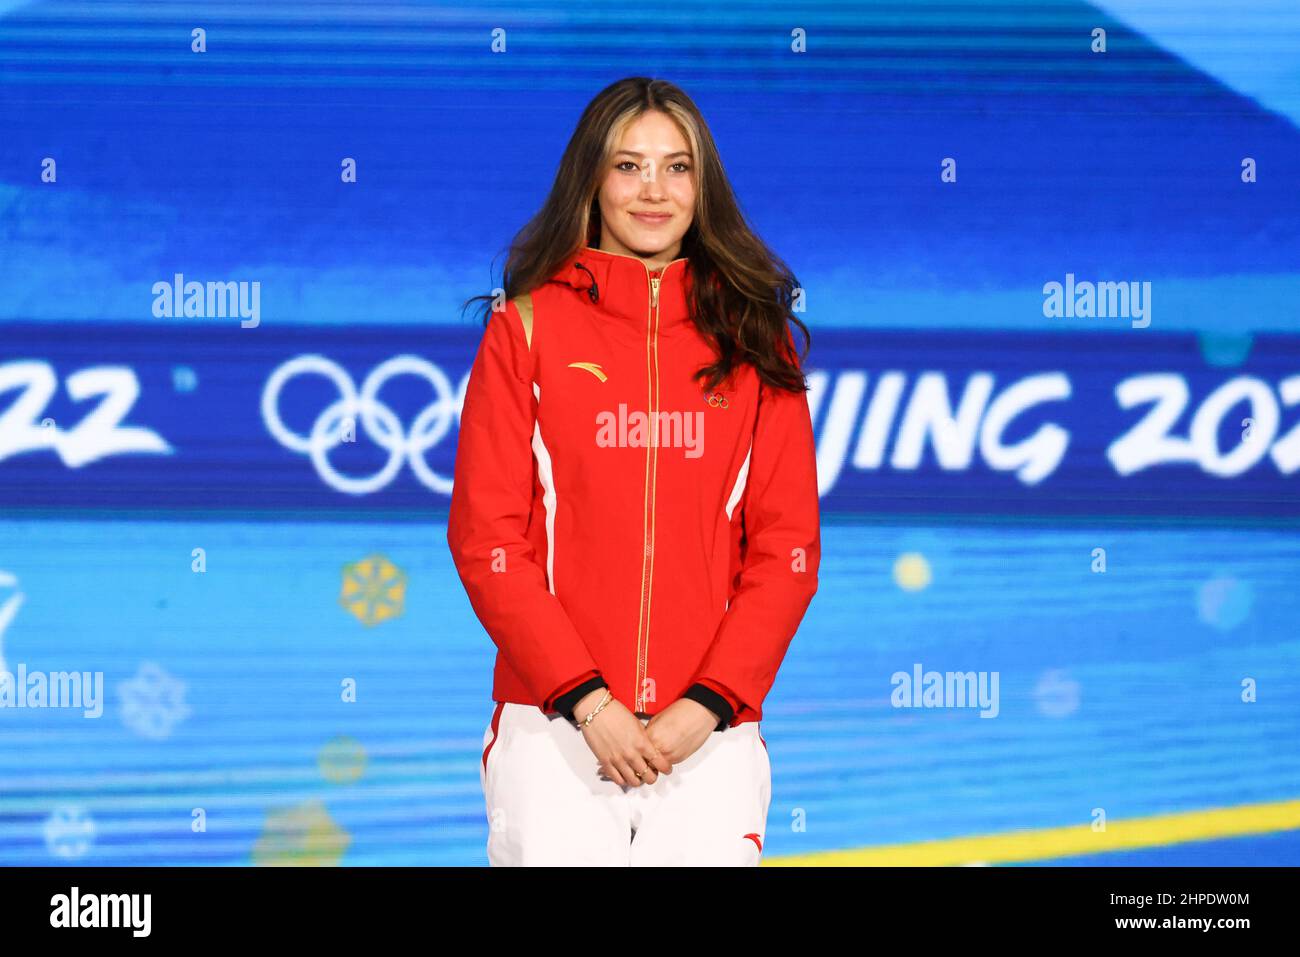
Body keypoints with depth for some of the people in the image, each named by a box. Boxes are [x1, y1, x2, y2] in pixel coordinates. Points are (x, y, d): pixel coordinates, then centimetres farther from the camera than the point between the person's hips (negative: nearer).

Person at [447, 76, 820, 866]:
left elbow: (788, 548, 5)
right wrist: (587, 702, -9)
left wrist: (706, 707, -6)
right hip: (553, 719, -1)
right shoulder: (527, 325, 4)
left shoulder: (755, 336, 8)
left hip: (710, 727, 1)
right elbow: (487, 540, 0)